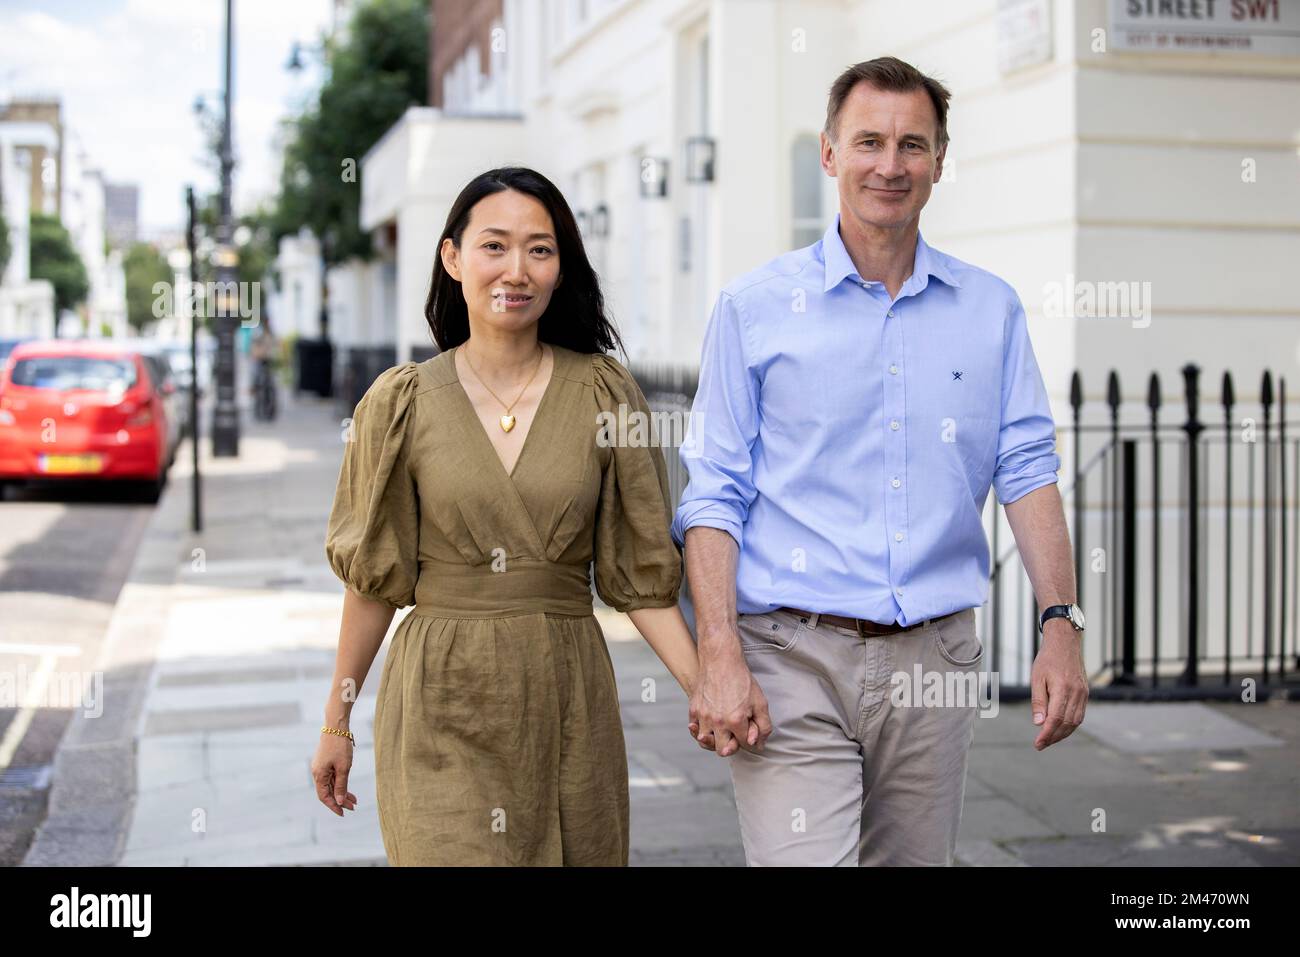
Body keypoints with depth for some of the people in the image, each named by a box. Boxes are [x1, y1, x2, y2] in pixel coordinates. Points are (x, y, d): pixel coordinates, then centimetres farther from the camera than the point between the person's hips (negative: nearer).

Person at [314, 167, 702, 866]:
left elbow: (638, 570, 2)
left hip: (568, 701, 1)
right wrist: (336, 722, 8)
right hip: (443, 707, -1)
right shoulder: (402, 402, 0)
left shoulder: (604, 394, 1)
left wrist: (707, 690, -9)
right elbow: (374, 577, 6)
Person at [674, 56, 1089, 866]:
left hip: (935, 660, 3)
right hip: (794, 657, -3)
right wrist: (719, 657, -12)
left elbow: (1028, 469, 7)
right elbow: (714, 495, -1)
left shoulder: (991, 309, 10)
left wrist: (1062, 625, -5)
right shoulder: (756, 308, 2)